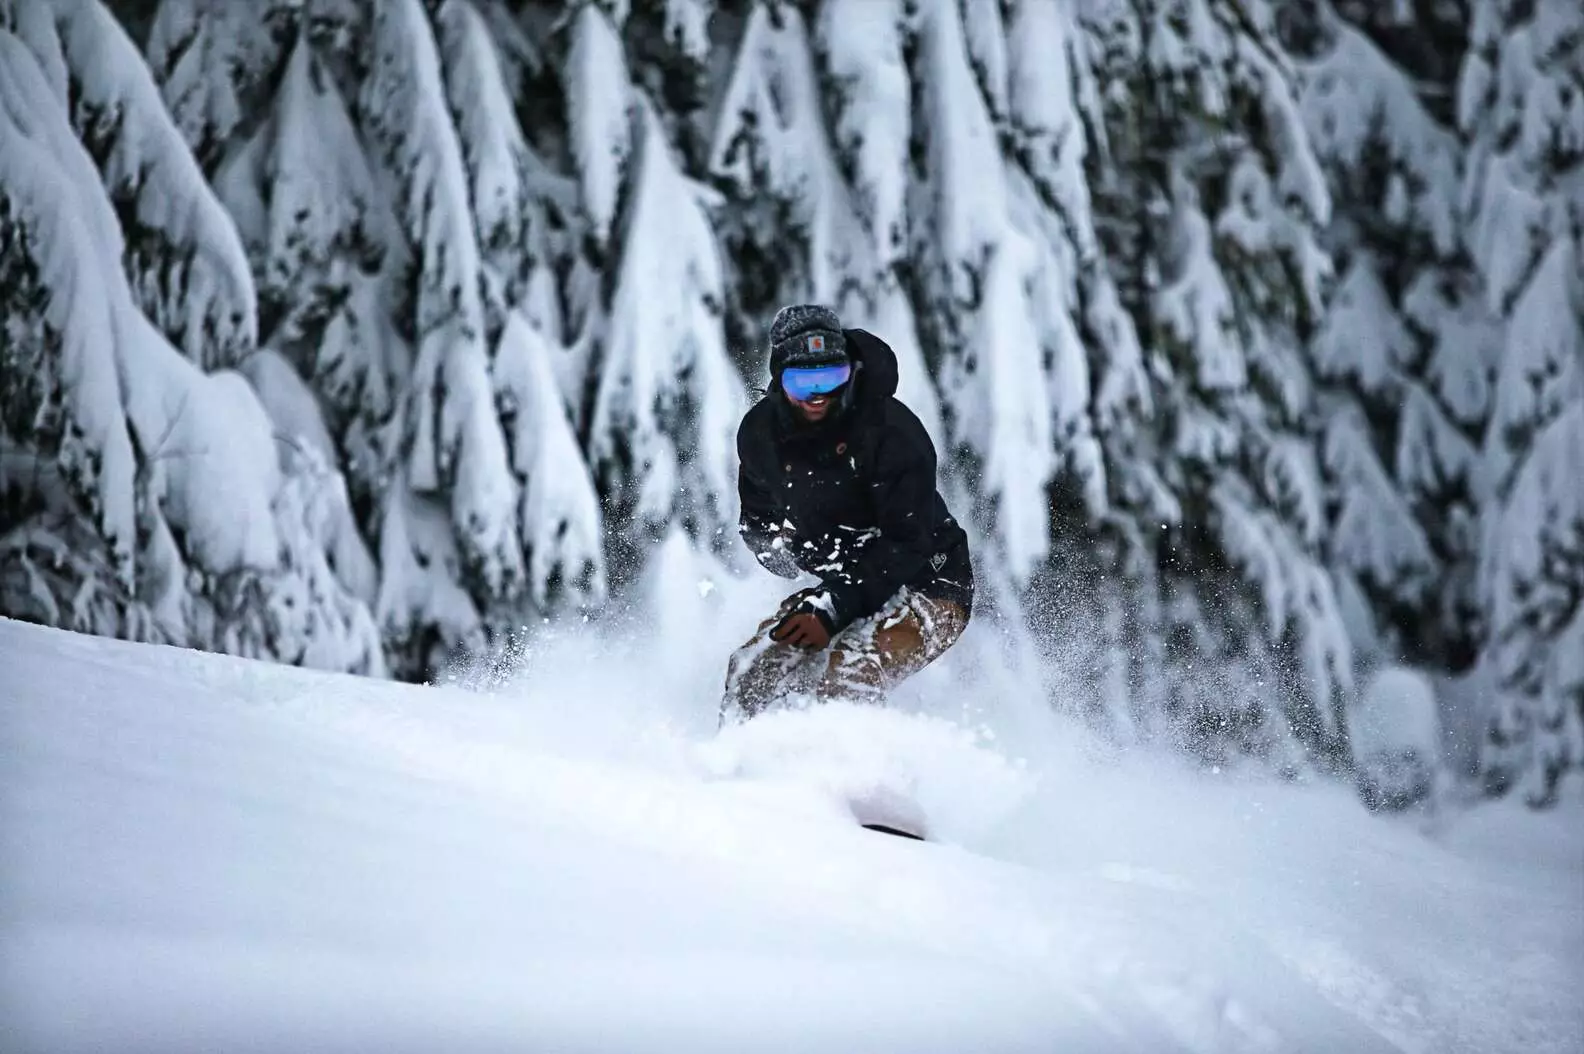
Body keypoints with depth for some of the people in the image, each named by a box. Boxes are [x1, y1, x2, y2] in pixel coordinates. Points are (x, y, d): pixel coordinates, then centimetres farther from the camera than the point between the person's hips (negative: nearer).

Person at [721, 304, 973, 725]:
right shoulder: (760, 433, -4)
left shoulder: (891, 430, -23)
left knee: (845, 681, -29)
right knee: (751, 668, -10)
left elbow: (907, 544, -24)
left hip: (926, 585, -6)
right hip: (841, 588, 7)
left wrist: (834, 609, -30)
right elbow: (756, 520, 15)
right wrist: (778, 547, -4)